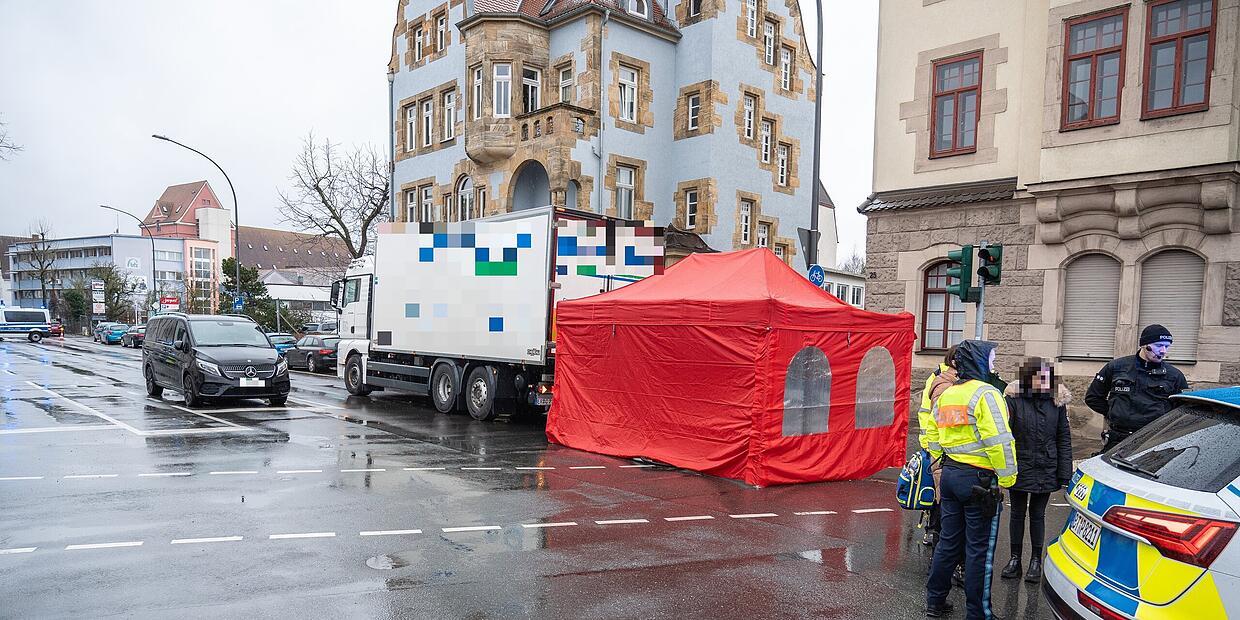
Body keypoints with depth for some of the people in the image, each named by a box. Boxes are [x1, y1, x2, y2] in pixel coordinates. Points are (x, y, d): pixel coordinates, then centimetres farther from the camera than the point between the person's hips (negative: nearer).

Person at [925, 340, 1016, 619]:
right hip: (979, 480, -8)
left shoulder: (945, 395, 11)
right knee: (979, 549, 3)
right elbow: (999, 441, -20)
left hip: (949, 475, 8)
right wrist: (1007, 478, -12)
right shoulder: (986, 394, -14)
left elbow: (933, 436, 16)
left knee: (948, 541, 16)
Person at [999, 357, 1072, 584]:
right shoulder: (1014, 399, -12)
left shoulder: (1056, 401, -3)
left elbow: (1064, 438, 2)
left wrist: (1064, 473, -1)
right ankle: (1015, 558, 26)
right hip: (1019, 469, -1)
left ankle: (1036, 560, 27)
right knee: (1017, 513, 12)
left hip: (1046, 470, 1)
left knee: (1037, 514, 13)